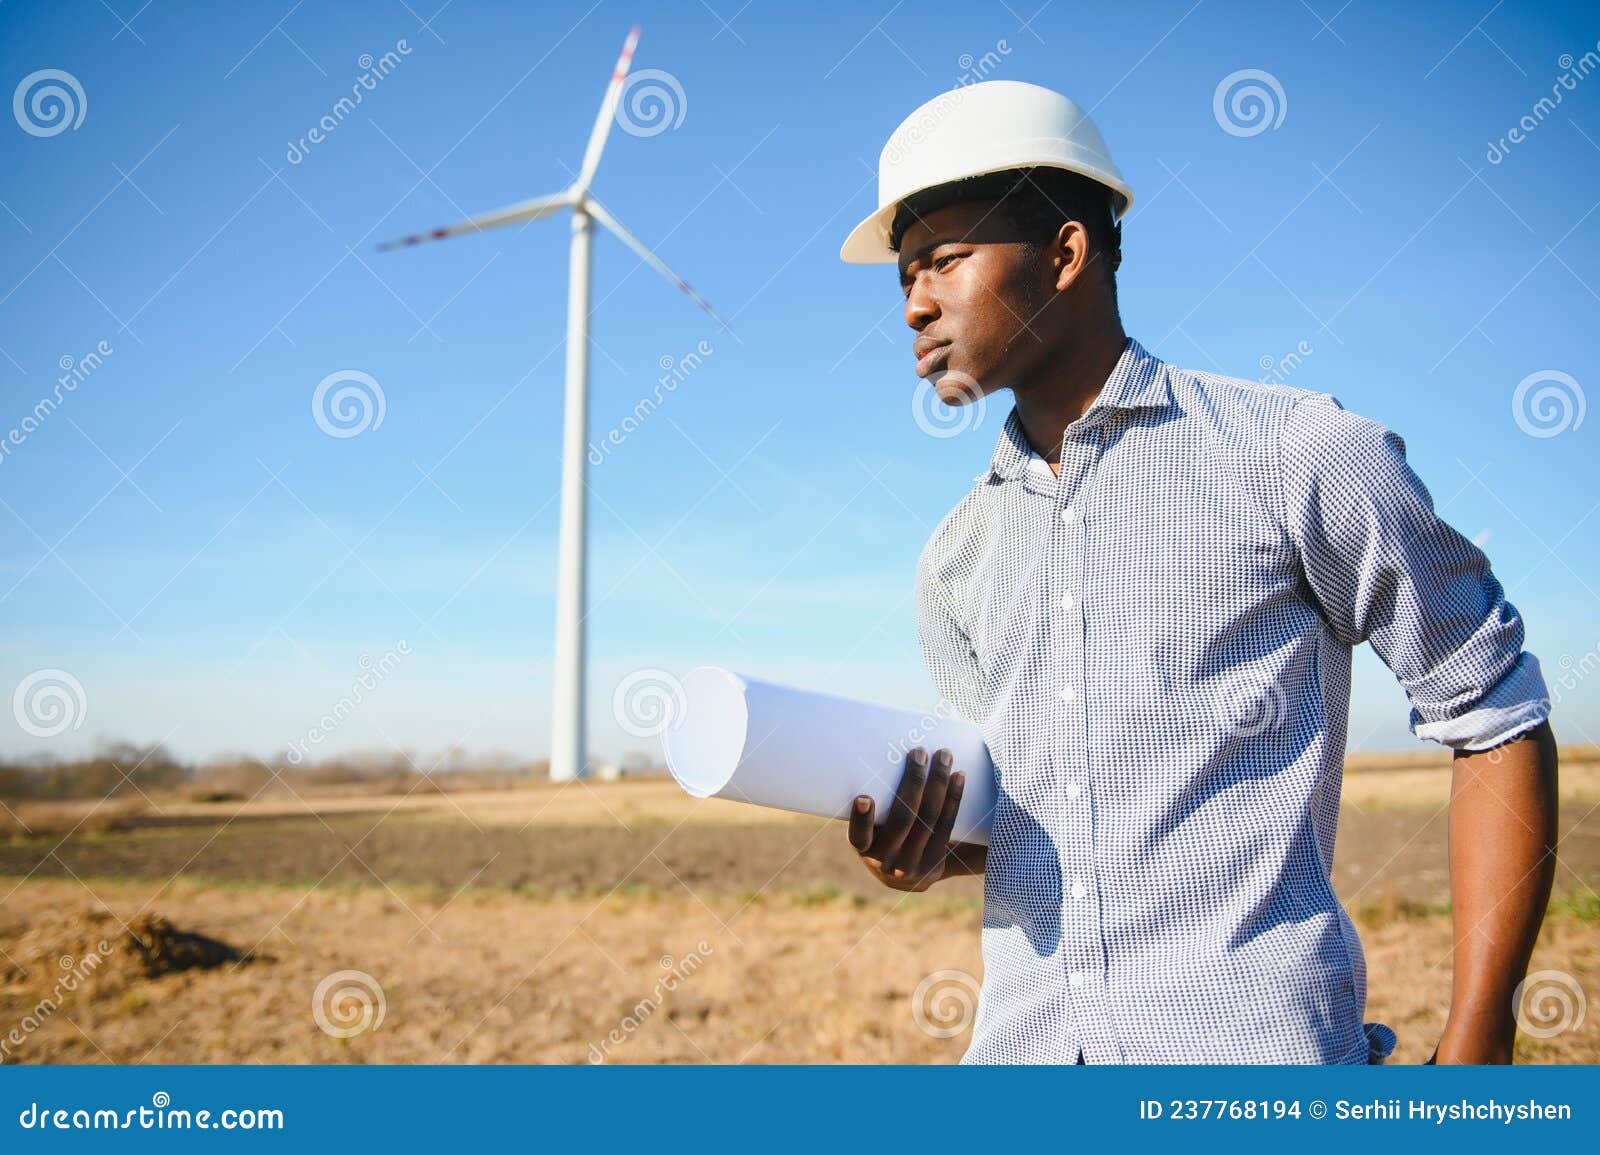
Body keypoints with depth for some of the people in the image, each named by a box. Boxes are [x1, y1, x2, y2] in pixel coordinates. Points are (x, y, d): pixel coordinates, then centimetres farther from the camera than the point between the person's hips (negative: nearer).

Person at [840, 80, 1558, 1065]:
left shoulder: (1304, 455, -6)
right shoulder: (956, 557, 10)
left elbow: (1496, 719, -1)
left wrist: (1476, 1043, -7)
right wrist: (929, 847, -3)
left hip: (1252, 1036, -4)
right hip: (1021, 1041, 5)